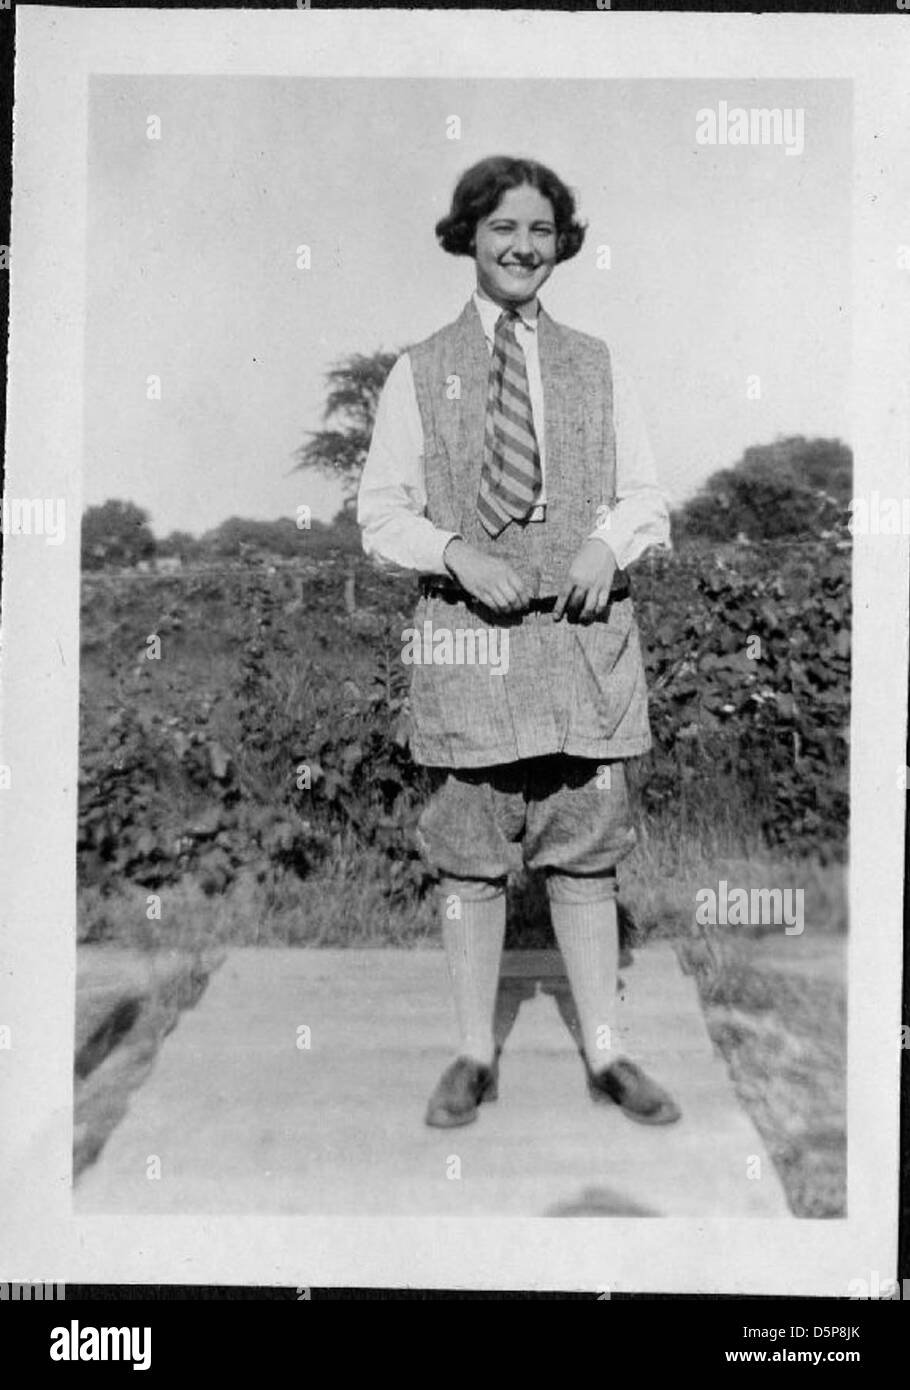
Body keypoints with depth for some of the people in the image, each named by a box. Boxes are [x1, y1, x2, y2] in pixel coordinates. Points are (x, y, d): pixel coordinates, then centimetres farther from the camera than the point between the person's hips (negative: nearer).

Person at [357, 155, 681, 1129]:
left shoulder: (595, 366, 13)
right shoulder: (420, 373, 7)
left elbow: (644, 495, 13)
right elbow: (380, 511, 3)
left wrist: (609, 541, -9)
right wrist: (457, 552, -15)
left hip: (585, 630, 2)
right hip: (466, 635, -1)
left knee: (586, 851, 6)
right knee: (469, 855, 4)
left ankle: (603, 1055, 18)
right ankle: (475, 1056, 18)